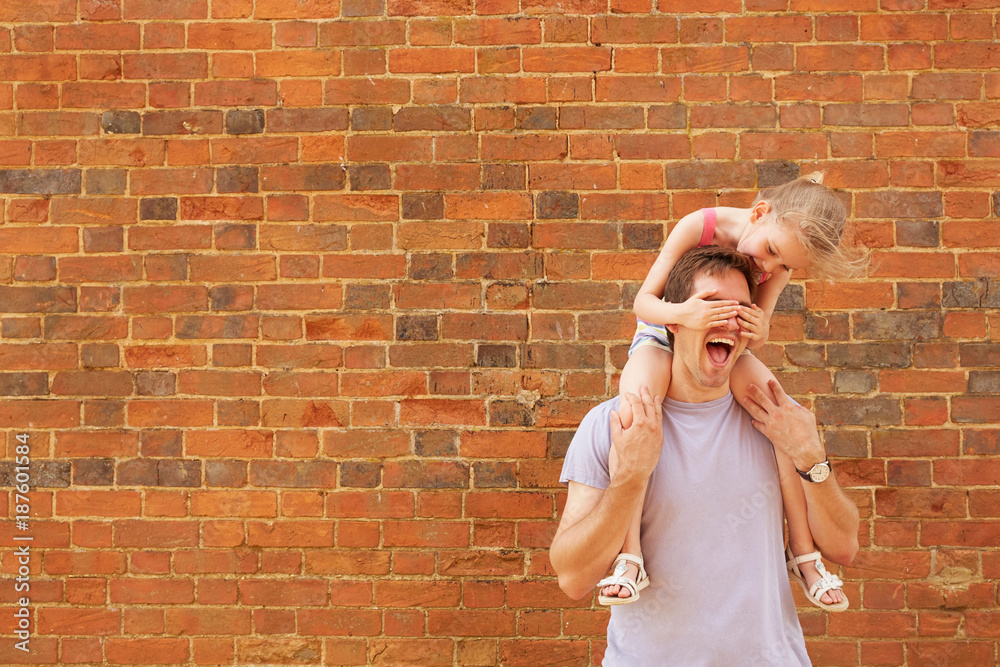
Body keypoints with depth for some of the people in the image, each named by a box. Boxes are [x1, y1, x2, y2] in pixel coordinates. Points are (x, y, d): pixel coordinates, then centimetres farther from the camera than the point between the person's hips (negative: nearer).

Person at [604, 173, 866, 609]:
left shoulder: (780, 267, -16)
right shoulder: (698, 226, -27)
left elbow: (753, 341, -12)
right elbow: (643, 301, -24)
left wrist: (759, 333, -39)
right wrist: (680, 313, -48)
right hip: (662, 335, -3)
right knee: (633, 410, -37)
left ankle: (803, 551, -14)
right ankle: (629, 556, -35)